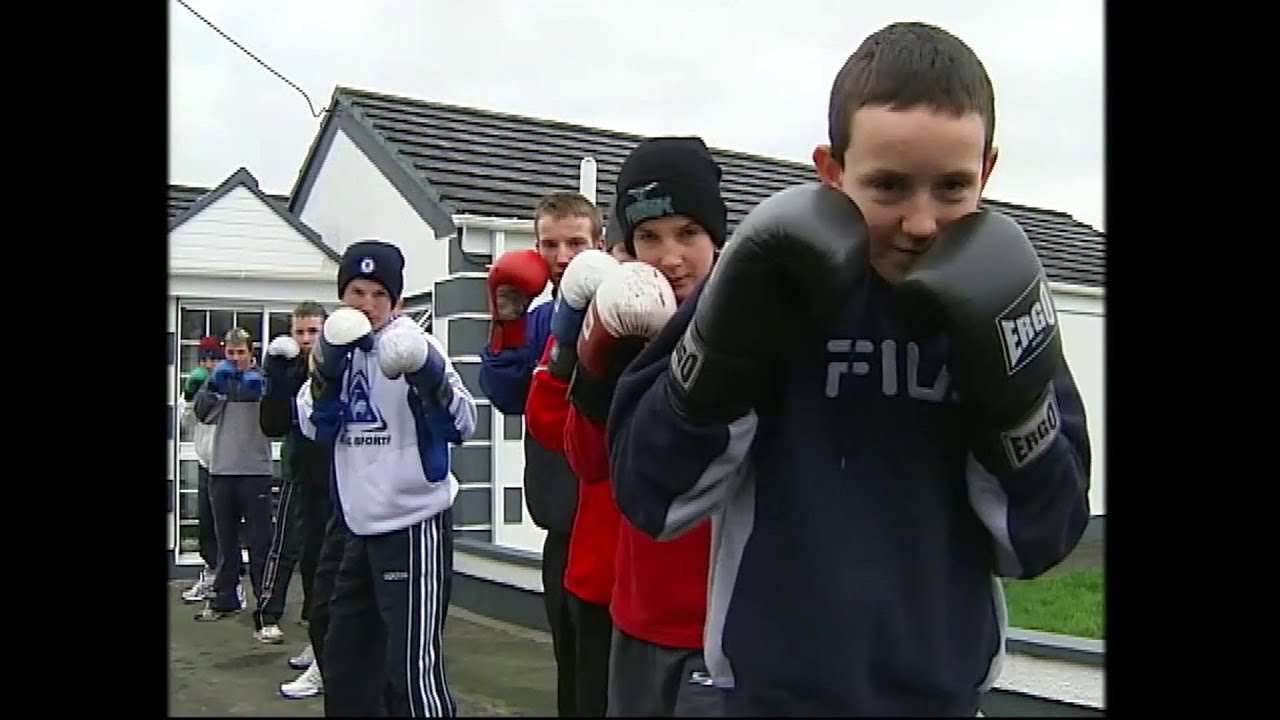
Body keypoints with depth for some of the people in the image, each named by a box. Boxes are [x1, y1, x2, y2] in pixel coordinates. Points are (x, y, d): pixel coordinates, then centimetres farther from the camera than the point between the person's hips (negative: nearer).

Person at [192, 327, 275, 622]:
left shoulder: (262, 380, 0)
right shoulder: (219, 379, 9)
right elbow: (203, 414, -2)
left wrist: (262, 393, -22)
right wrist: (212, 386, -14)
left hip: (256, 471, -3)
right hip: (221, 470, 3)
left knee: (260, 539, 2)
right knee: (226, 539, 12)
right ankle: (224, 598, 21)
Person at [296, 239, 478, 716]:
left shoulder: (409, 344, -9)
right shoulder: (340, 347, 9)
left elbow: (463, 426, -17)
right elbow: (314, 428, 3)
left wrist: (430, 376, -33)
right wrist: (327, 369, -11)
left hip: (414, 525, -7)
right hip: (361, 526, 7)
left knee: (412, 669, -10)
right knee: (345, 660, 18)